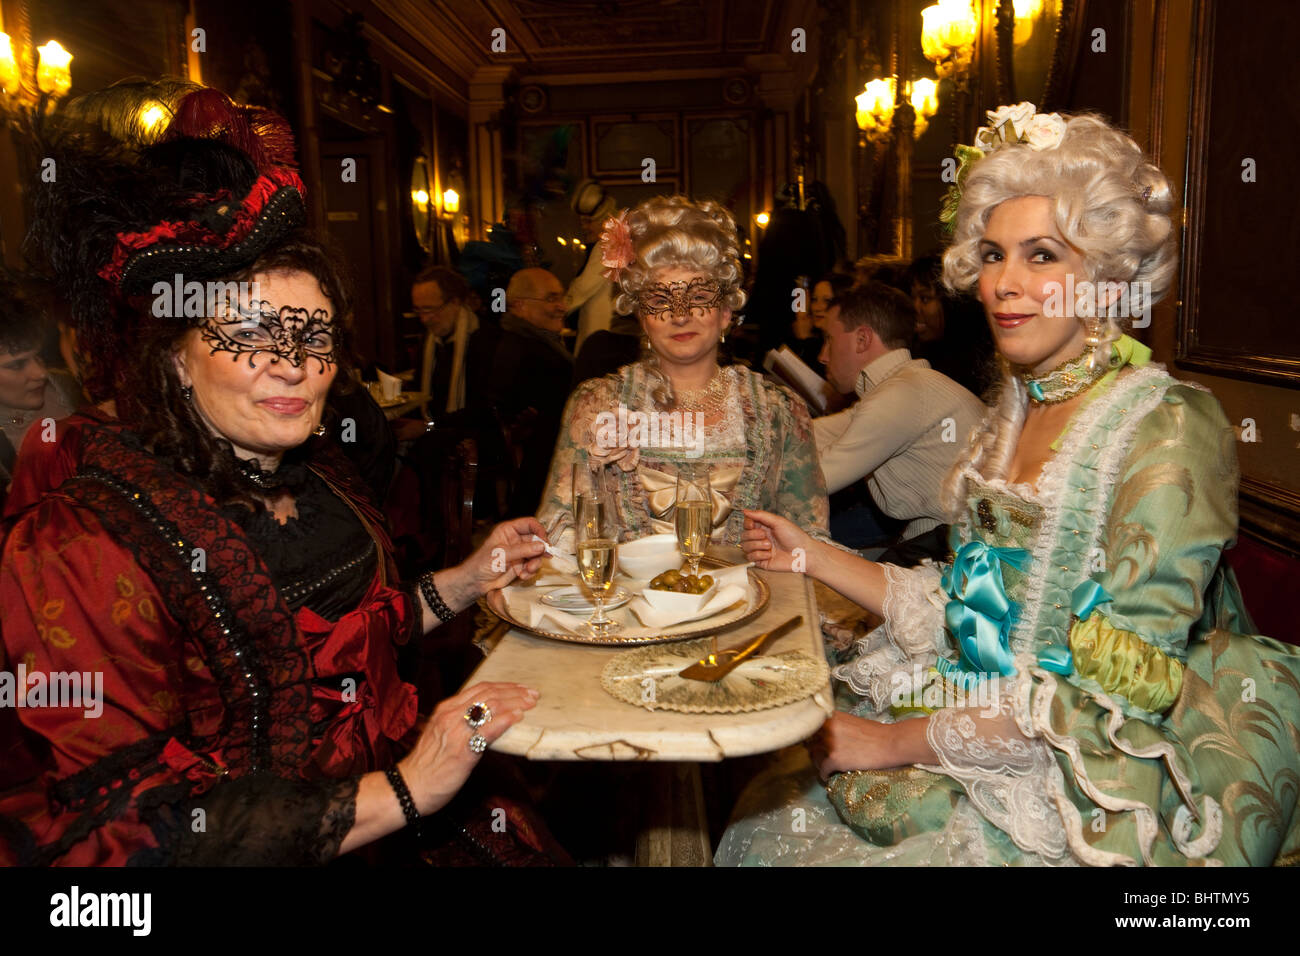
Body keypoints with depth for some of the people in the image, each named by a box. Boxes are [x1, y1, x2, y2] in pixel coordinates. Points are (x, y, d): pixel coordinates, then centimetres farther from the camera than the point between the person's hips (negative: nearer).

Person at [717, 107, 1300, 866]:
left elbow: (1113, 697, -19)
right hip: (981, 735, 6)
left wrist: (897, 740, -16)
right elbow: (972, 611, 9)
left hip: (1096, 795, -6)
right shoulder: (1017, 410, 7)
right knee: (768, 818, -6)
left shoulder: (1169, 427, -15)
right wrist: (812, 557, 9)